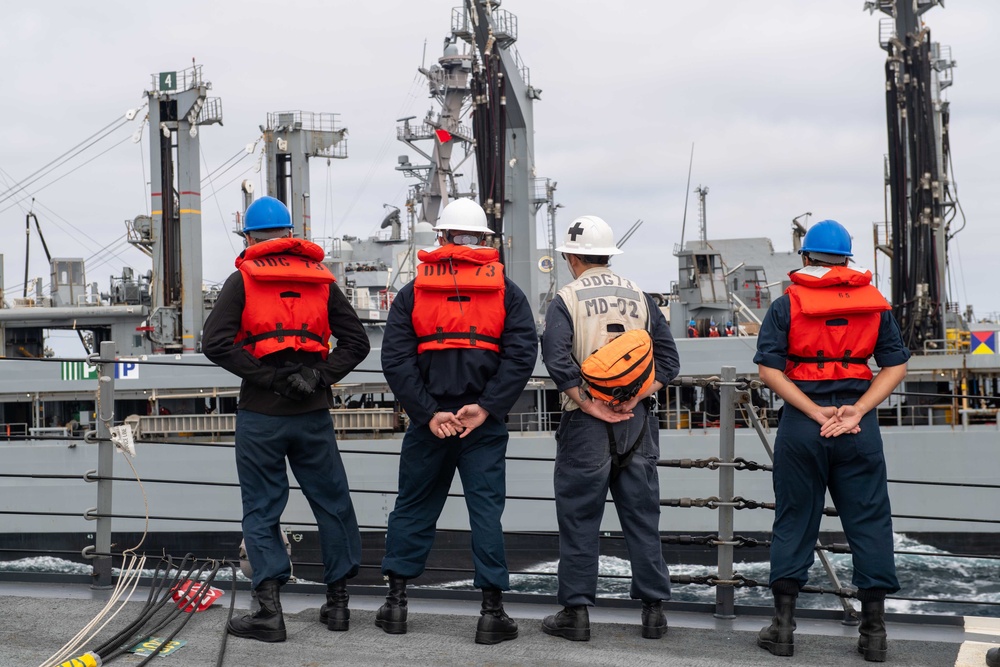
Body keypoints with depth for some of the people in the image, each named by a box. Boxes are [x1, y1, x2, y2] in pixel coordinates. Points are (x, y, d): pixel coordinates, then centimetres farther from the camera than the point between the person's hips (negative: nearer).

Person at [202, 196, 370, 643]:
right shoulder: (320, 280, 8)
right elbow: (356, 341, 4)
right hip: (313, 413, 3)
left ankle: (270, 610, 1)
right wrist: (321, 376, -3)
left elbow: (215, 344, -12)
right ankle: (338, 601, 19)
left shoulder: (243, 280, -1)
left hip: (261, 414, -2)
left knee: (261, 511, 5)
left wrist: (265, 376, -10)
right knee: (332, 504, 13)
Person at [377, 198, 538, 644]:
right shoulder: (506, 292, 3)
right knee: (486, 510, 3)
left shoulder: (412, 293, 4)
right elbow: (522, 353, -8)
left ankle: (396, 600, 18)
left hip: (428, 421, 1)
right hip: (485, 424, -1)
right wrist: (485, 407, -11)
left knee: (413, 508, 13)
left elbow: (396, 359, -6)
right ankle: (492, 611, 4)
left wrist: (428, 414, -8)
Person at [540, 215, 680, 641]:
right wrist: (634, 400, -3)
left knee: (579, 519, 5)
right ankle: (653, 610, 13)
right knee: (642, 515, 9)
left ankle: (576, 612, 9)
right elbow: (668, 358, 5)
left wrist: (589, 405, -14)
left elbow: (557, 360, -18)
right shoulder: (639, 298, 9)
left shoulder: (567, 300, -4)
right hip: (637, 422, 4)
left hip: (585, 423, -3)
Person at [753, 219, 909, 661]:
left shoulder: (787, 304, 0)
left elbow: (769, 370, -9)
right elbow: (896, 366, 1)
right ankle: (874, 631, 9)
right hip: (859, 426, 1)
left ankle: (782, 625, 10)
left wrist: (816, 414, -10)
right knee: (868, 521, 7)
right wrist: (856, 411, -8)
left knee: (793, 521, 8)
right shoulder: (875, 302, 7)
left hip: (801, 425, -1)